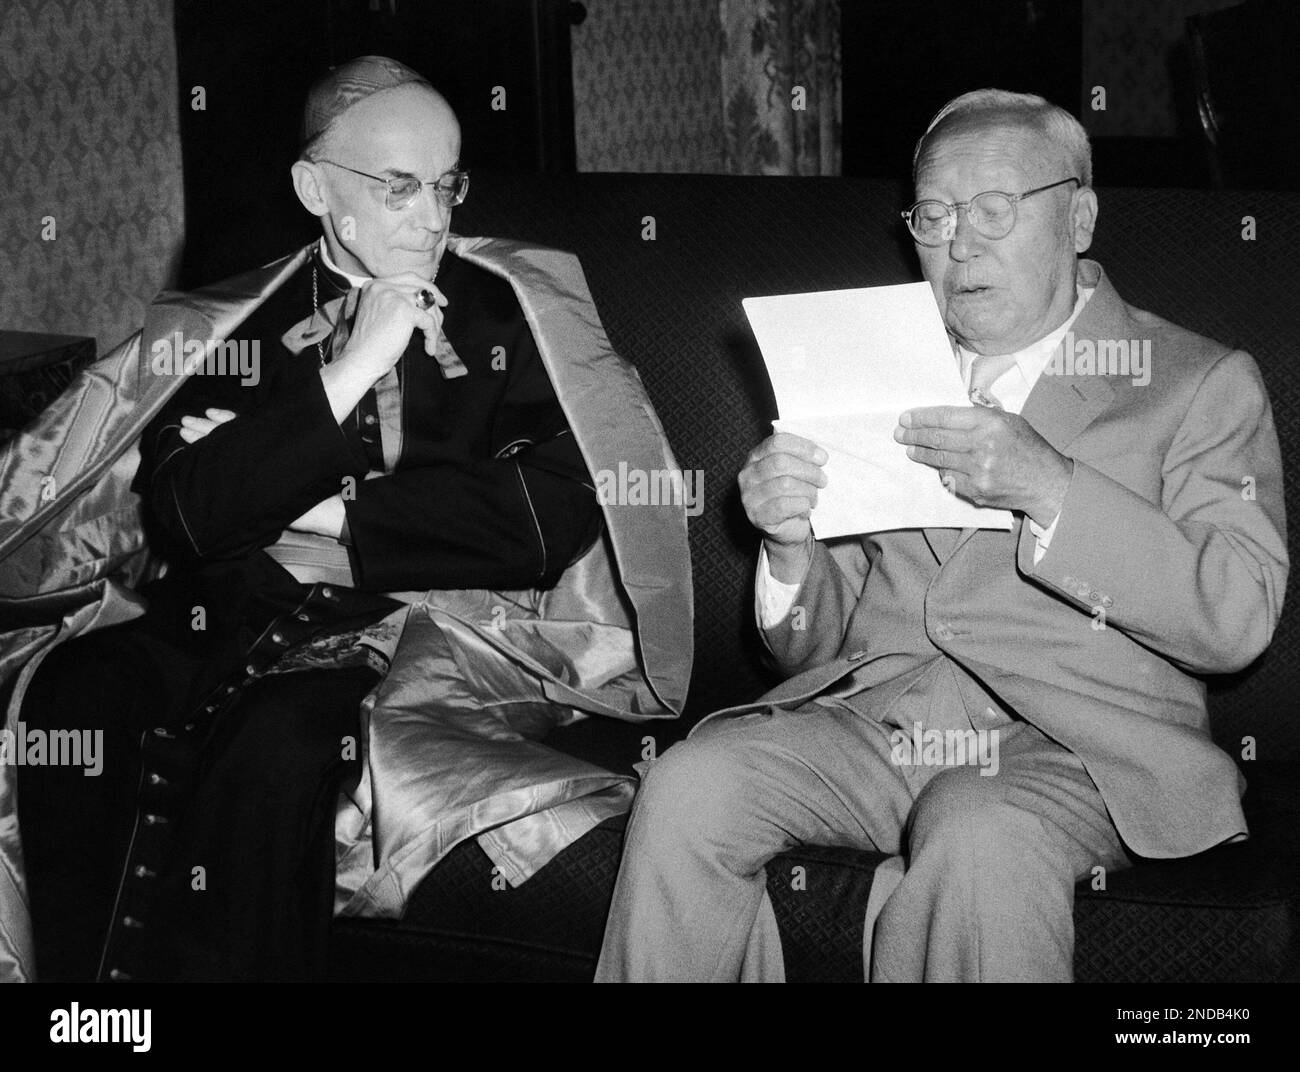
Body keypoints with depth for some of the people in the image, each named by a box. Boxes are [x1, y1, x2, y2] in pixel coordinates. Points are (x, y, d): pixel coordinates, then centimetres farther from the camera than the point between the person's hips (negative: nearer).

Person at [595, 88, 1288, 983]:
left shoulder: (1199, 383, 8)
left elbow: (1238, 619, -8)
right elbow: (811, 645, 19)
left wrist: (1050, 490, -18)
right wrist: (792, 548, -4)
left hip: (1074, 740, -4)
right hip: (869, 707, 4)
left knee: (978, 837, -36)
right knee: (686, 792, -23)